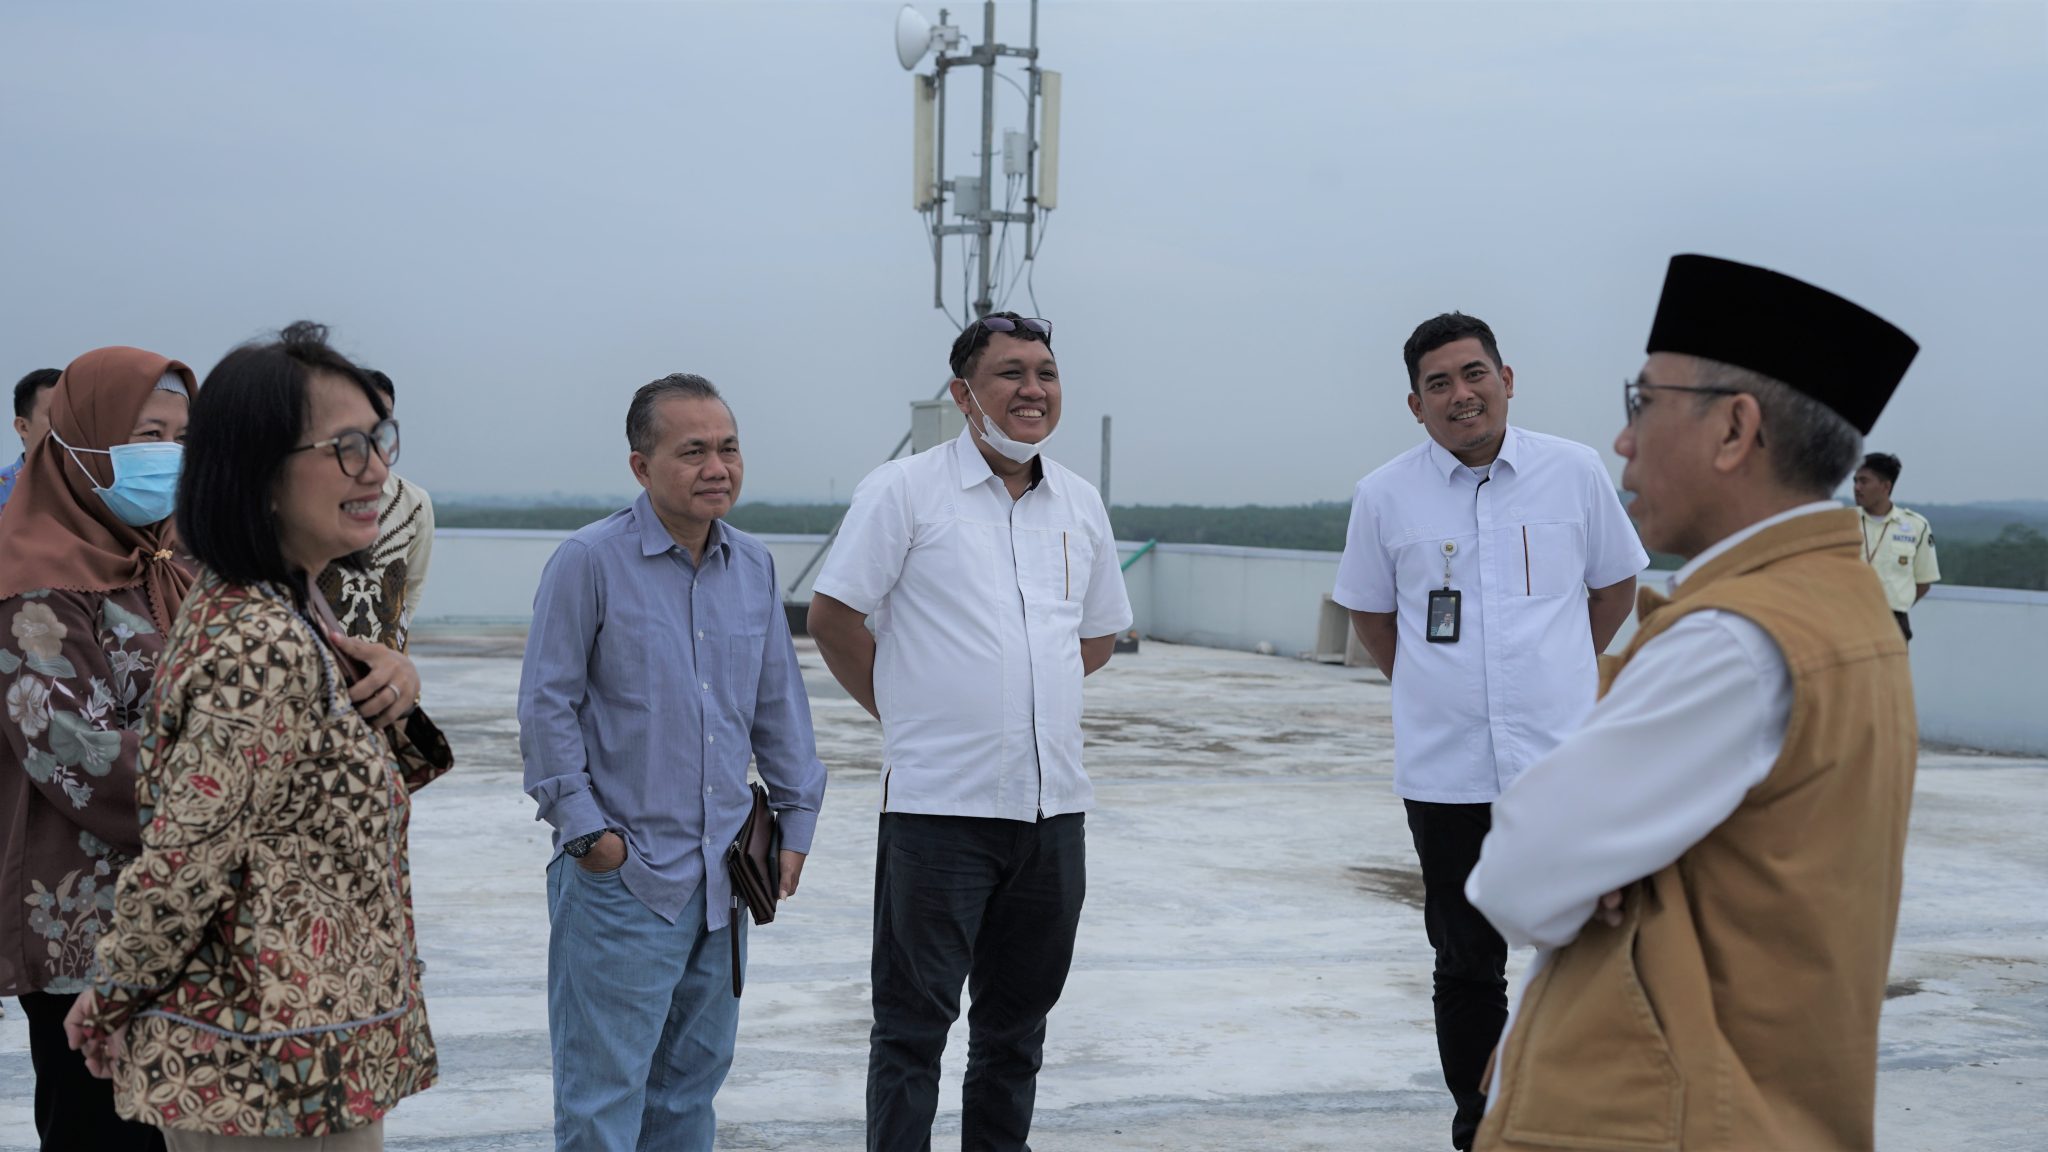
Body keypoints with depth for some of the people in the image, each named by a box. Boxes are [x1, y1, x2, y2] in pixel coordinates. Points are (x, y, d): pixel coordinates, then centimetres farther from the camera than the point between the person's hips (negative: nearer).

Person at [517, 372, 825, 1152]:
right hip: (622, 880, -6)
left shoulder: (754, 566, 8)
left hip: (723, 875, 6)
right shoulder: (589, 562, -9)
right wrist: (585, 827, -10)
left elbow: (779, 705, 14)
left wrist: (796, 816, 12)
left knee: (693, 1076, 16)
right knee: (604, 1088, 0)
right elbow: (545, 706, -8)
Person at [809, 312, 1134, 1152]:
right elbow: (833, 617, -5)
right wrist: (906, 713, 0)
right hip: (939, 800, -5)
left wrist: (1021, 698, 11)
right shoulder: (904, 491, -5)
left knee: (1019, 1014, 17)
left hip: (1053, 803, 6)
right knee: (914, 1019, 3)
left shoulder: (1080, 505, 11)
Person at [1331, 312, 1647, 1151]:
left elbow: (1616, 584, 14)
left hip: (1564, 765, 0)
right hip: (1446, 774, 0)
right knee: (1467, 965, 10)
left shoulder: (1574, 471, -1)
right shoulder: (1384, 496, -1)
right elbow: (1369, 612, 14)